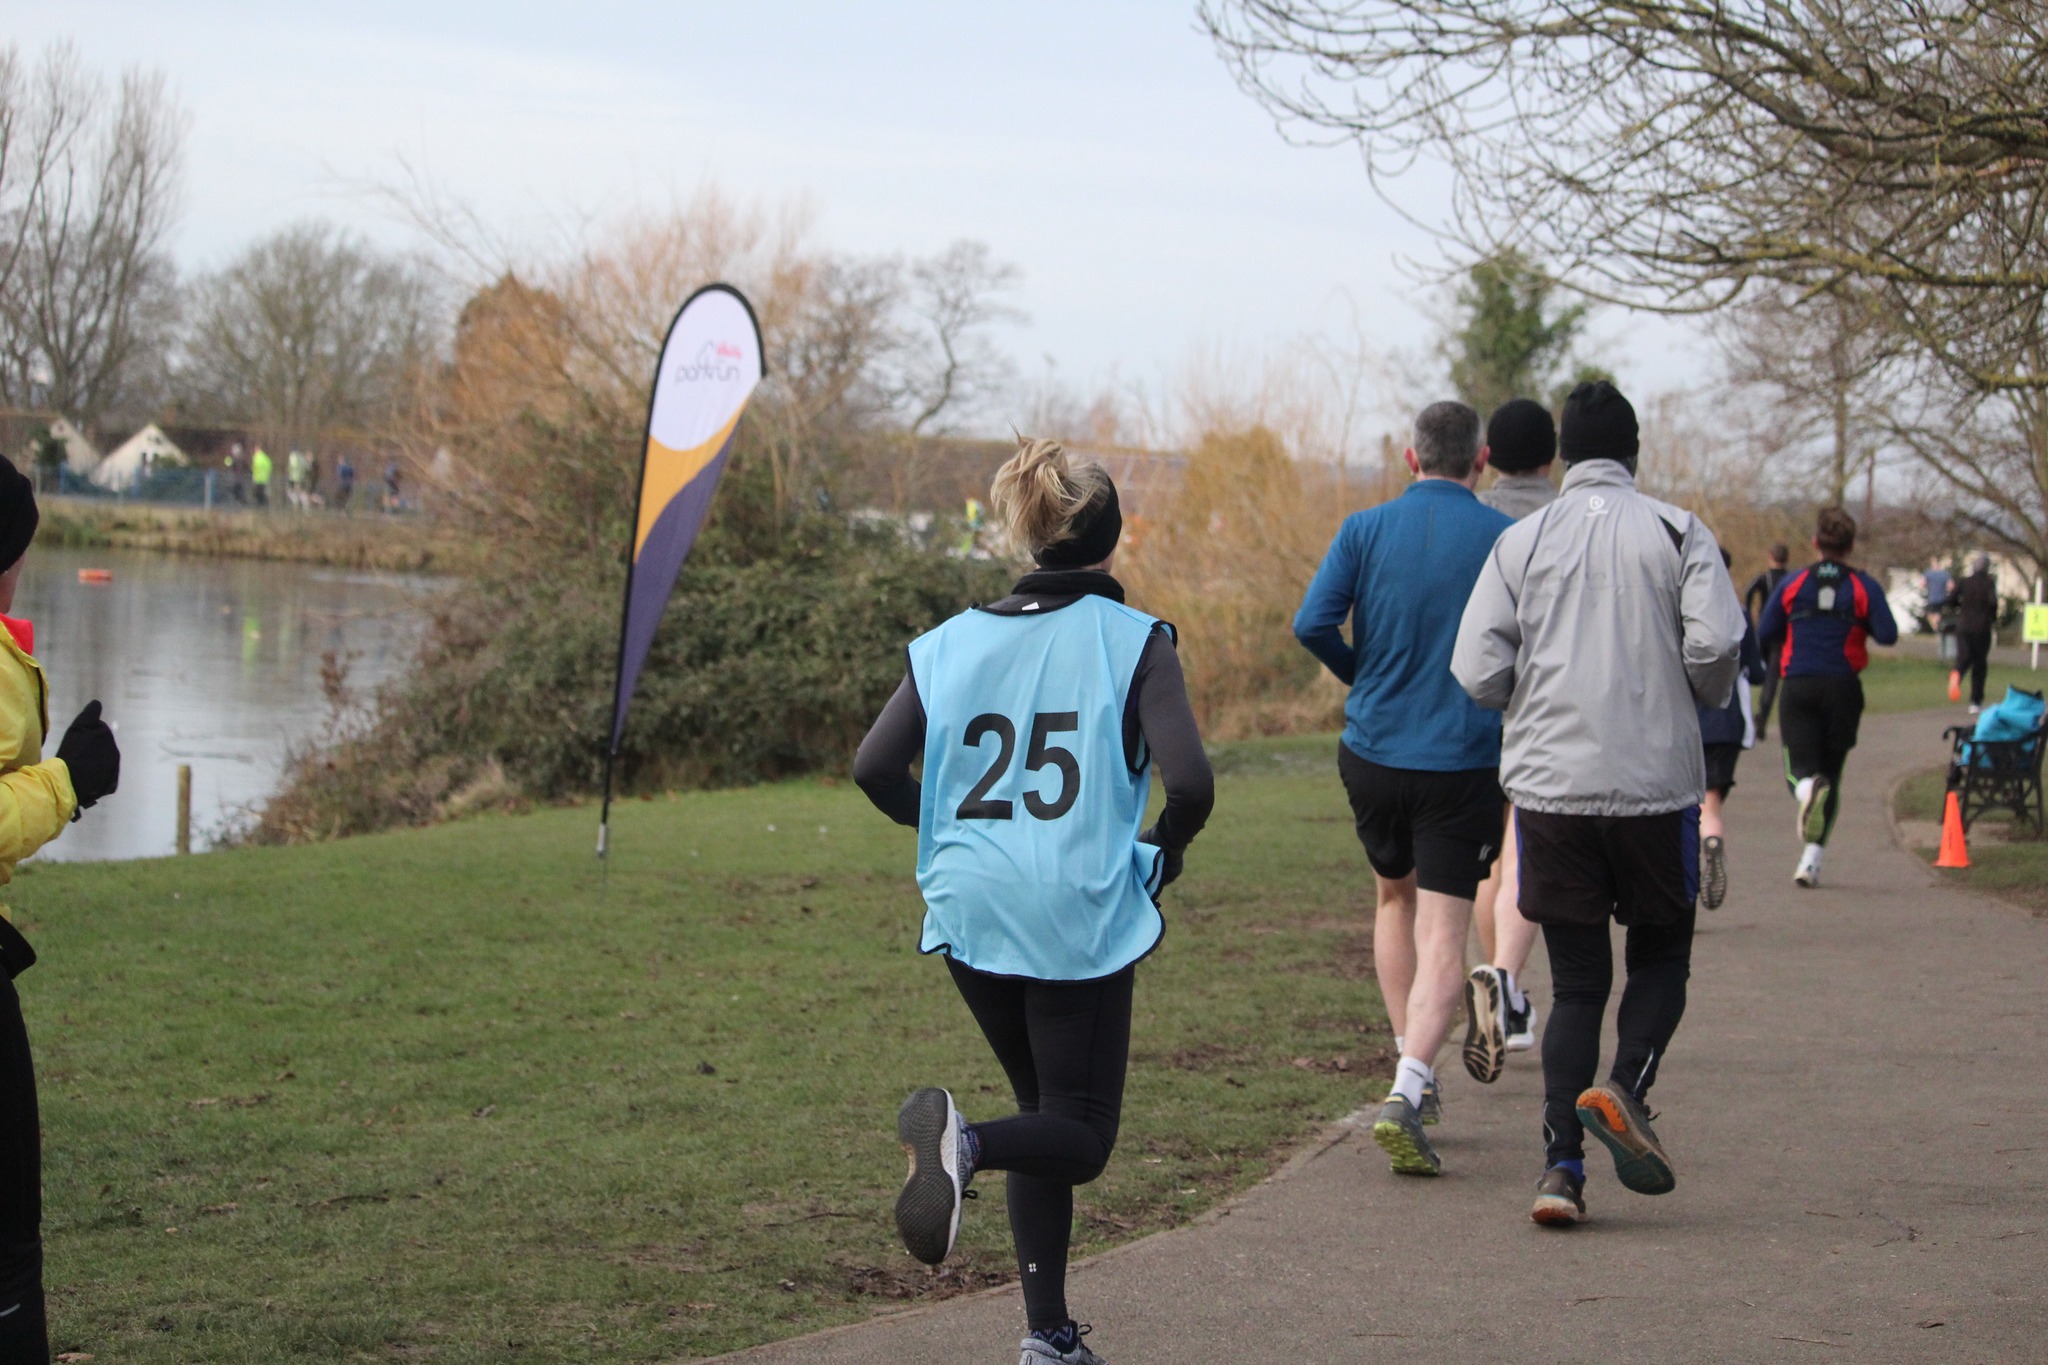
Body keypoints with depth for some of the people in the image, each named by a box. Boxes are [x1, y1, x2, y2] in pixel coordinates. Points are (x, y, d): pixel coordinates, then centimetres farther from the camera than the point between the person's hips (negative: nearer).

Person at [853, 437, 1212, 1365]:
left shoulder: (954, 641, 6)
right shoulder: (1133, 639, -5)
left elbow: (874, 769, 2)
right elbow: (1188, 781, -15)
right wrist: (1166, 851, 6)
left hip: (970, 914, 5)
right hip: (1081, 919, -4)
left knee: (1046, 1112, 20)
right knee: (1080, 1137, 6)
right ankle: (964, 1142, -27)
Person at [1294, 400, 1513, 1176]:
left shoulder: (1365, 530, -1)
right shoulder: (1505, 539, -5)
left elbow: (1311, 624, -10)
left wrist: (1360, 673, 9)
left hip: (1372, 749, 3)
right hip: (1464, 758, -3)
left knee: (1395, 898, 25)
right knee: (1442, 936, -2)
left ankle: (1415, 1074, 27)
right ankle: (1406, 1093, -21)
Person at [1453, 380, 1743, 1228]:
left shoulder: (1522, 542, 4)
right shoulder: (1678, 533, 0)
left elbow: (1477, 675, -2)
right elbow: (1716, 646, -11)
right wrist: (1704, 697, 10)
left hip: (1550, 785, 2)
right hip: (1657, 783, -2)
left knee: (1576, 981, 9)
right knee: (1661, 956, 16)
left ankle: (1561, 1167, -1)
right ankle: (1626, 1088, -10)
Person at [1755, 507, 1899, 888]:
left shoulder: (1794, 583, 3)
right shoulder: (1864, 586, 0)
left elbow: (1764, 634, 2)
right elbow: (1888, 635, -8)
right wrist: (1860, 624, 12)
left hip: (1799, 685, -1)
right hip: (1843, 686, 1)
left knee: (1800, 767, 0)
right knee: (1831, 770, 12)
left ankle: (1808, 787, -40)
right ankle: (1812, 859, 7)